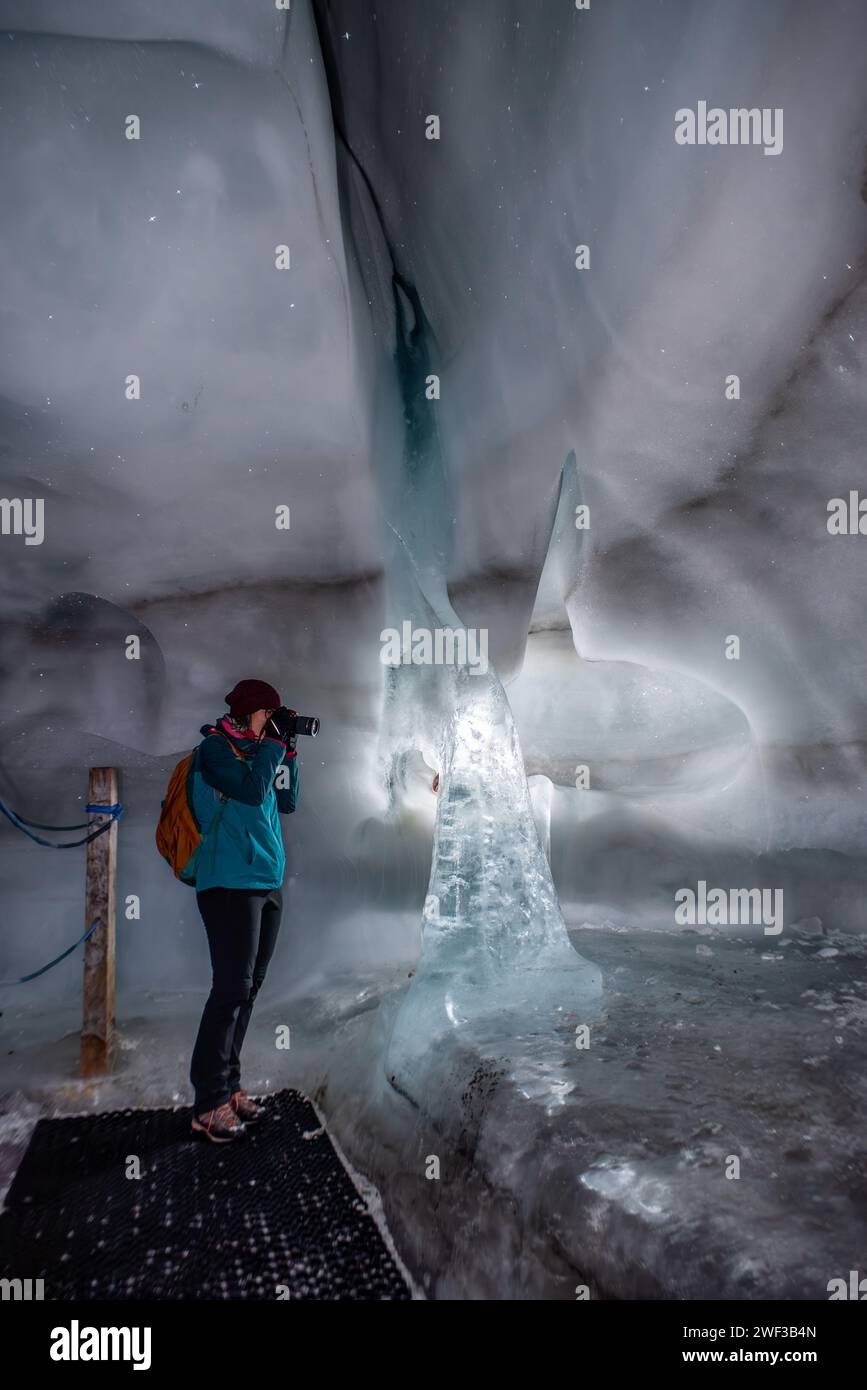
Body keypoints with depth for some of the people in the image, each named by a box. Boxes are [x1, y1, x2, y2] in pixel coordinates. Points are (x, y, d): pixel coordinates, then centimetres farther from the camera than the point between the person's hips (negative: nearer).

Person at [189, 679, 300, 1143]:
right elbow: (252, 791, -19)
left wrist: (288, 752, 9)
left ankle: (228, 1086, 19)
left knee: (247, 988, 10)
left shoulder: (254, 751, 15)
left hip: (268, 884, 8)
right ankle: (209, 1104, -1)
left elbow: (287, 802, 18)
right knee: (232, 988, -8)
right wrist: (273, 742, -9)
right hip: (230, 884, -8)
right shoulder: (216, 747, -6)